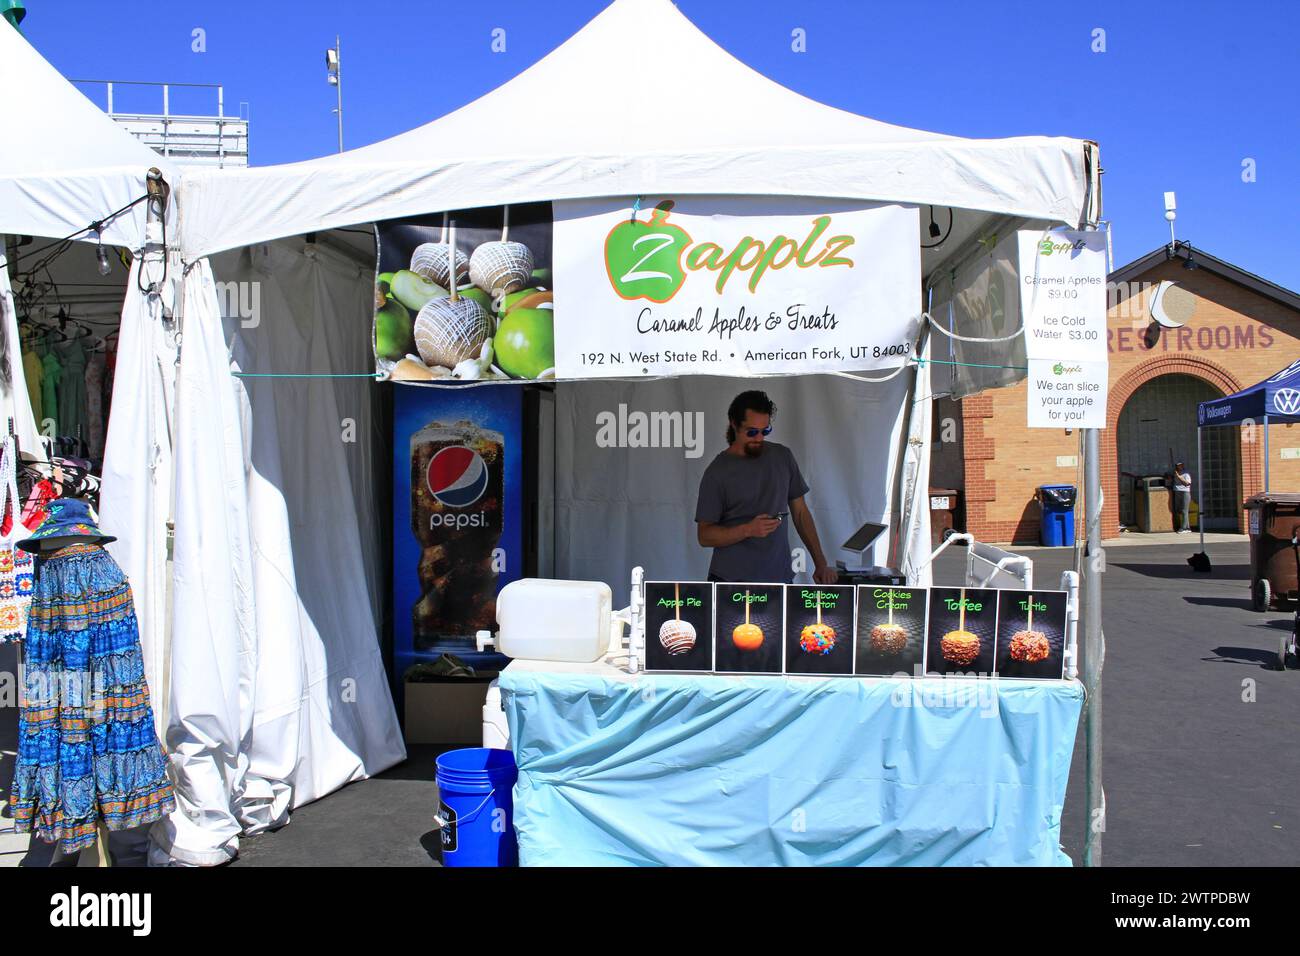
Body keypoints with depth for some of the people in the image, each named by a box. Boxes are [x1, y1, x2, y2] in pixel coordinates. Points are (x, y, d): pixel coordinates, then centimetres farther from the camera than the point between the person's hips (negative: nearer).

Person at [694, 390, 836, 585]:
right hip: (731, 582, -3)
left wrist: (820, 563, 6)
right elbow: (704, 535, -5)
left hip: (779, 579, 3)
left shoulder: (783, 457, 7)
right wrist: (748, 529, -21)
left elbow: (800, 512, 13)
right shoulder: (717, 472, -5)